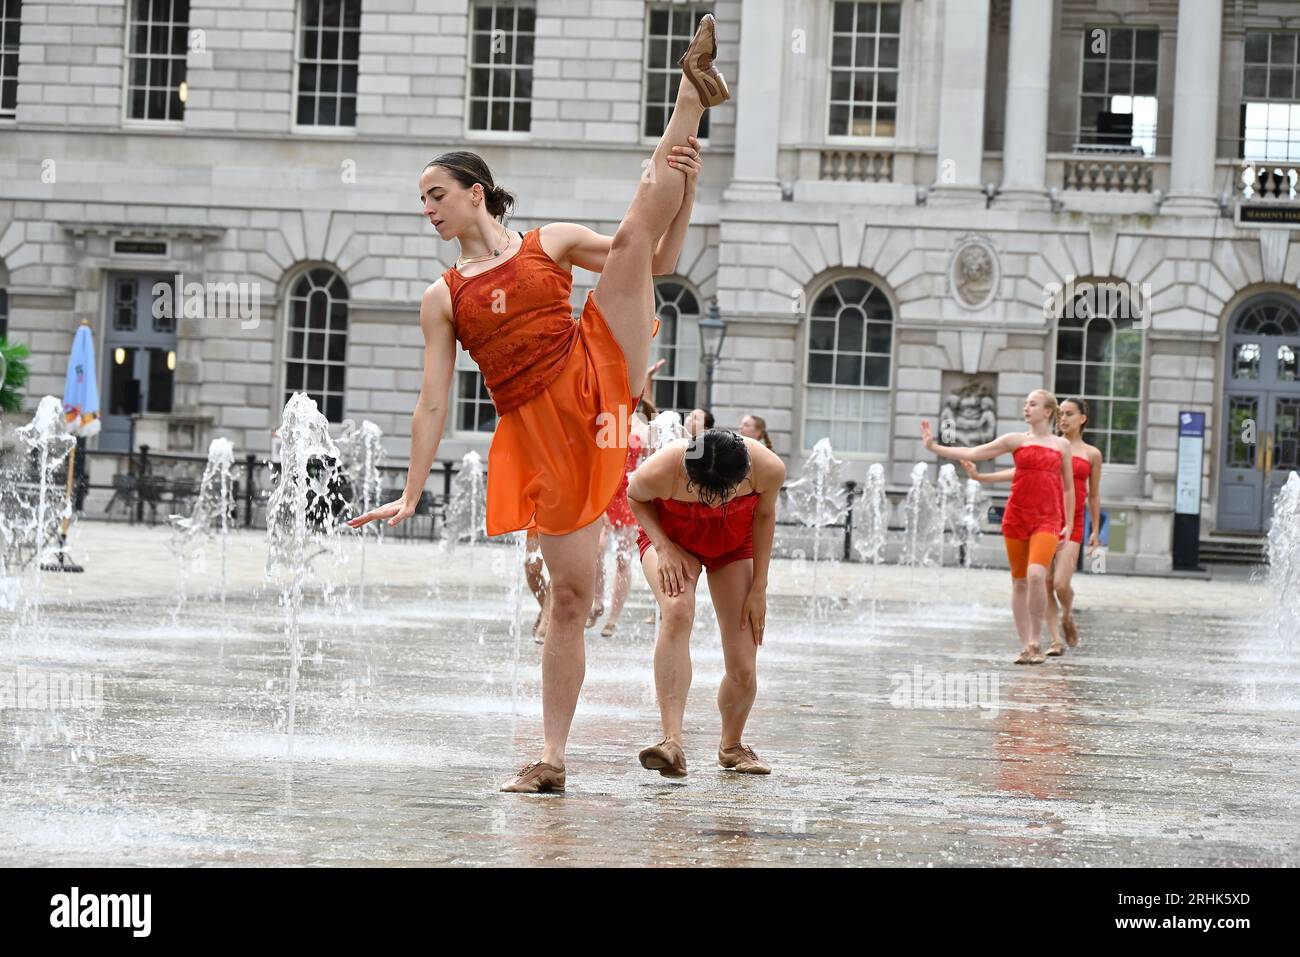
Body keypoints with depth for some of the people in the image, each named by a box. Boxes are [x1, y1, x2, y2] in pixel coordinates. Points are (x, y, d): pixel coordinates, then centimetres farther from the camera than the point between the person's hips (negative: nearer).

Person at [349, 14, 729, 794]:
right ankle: (552, 758, 3)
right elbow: (434, 404, 10)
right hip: (536, 432, 0)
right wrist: (412, 496, 4)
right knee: (569, 595, -3)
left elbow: (657, 263, 13)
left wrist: (685, 184, -2)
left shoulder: (551, 241, 12)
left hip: (595, 380, 0)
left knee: (634, 233, -9)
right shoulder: (442, 300, 13)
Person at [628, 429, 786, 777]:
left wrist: (759, 587, -8)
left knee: (743, 668, -5)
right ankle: (672, 742, -40)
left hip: (734, 544, 2)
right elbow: (635, 497, -11)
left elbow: (764, 514, -10)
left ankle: (731, 745, 27)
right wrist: (664, 547, -25)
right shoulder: (659, 472, -37)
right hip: (670, 537, -2)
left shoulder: (769, 469, -33)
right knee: (677, 610, -35)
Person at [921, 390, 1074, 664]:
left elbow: (1068, 487, 15)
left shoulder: (1062, 445, 10)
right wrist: (934, 447, -1)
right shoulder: (1016, 440, 8)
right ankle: (1025, 646, 12)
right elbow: (972, 454, 5)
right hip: (1017, 516, 2)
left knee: (1036, 574, -22)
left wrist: (1068, 524, 8)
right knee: (1019, 581, 4)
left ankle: (1036, 642, -11)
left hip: (1047, 519, -2)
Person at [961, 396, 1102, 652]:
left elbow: (1094, 495, 13)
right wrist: (980, 476, -7)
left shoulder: (1091, 454, 8)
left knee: (1061, 584, -15)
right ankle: (1056, 640, 5)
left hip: (1071, 524, -2)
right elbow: (1019, 471, 3)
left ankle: (1067, 617, 17)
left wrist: (1095, 530, 12)